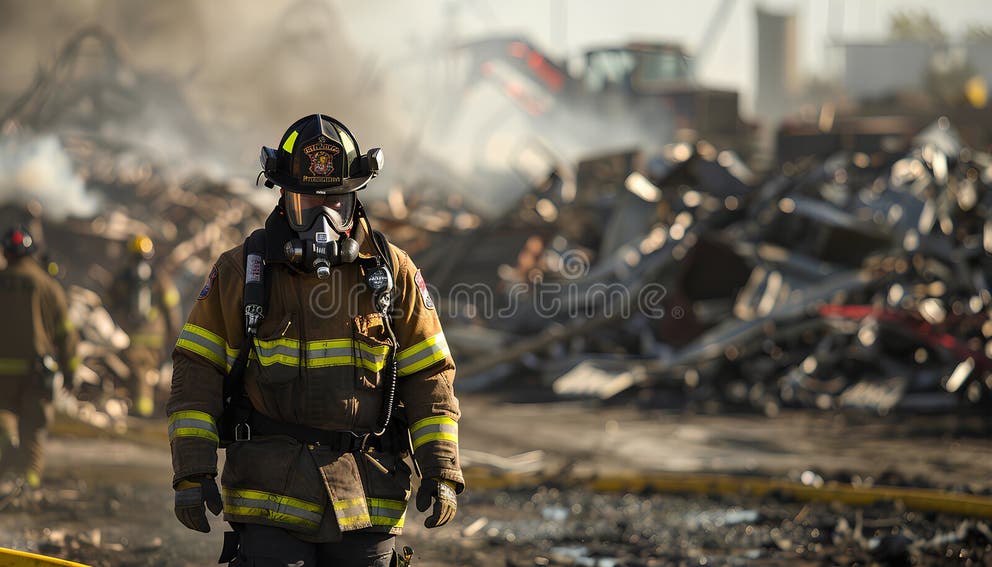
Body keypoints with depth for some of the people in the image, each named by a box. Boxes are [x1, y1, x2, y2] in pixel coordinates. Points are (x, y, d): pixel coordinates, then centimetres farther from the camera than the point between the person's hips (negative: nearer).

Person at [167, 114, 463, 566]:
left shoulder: (393, 273, 7)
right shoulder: (238, 273, 5)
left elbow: (429, 377, 10)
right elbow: (196, 372, 5)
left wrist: (441, 472, 3)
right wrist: (191, 470, -4)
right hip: (270, 492, -1)